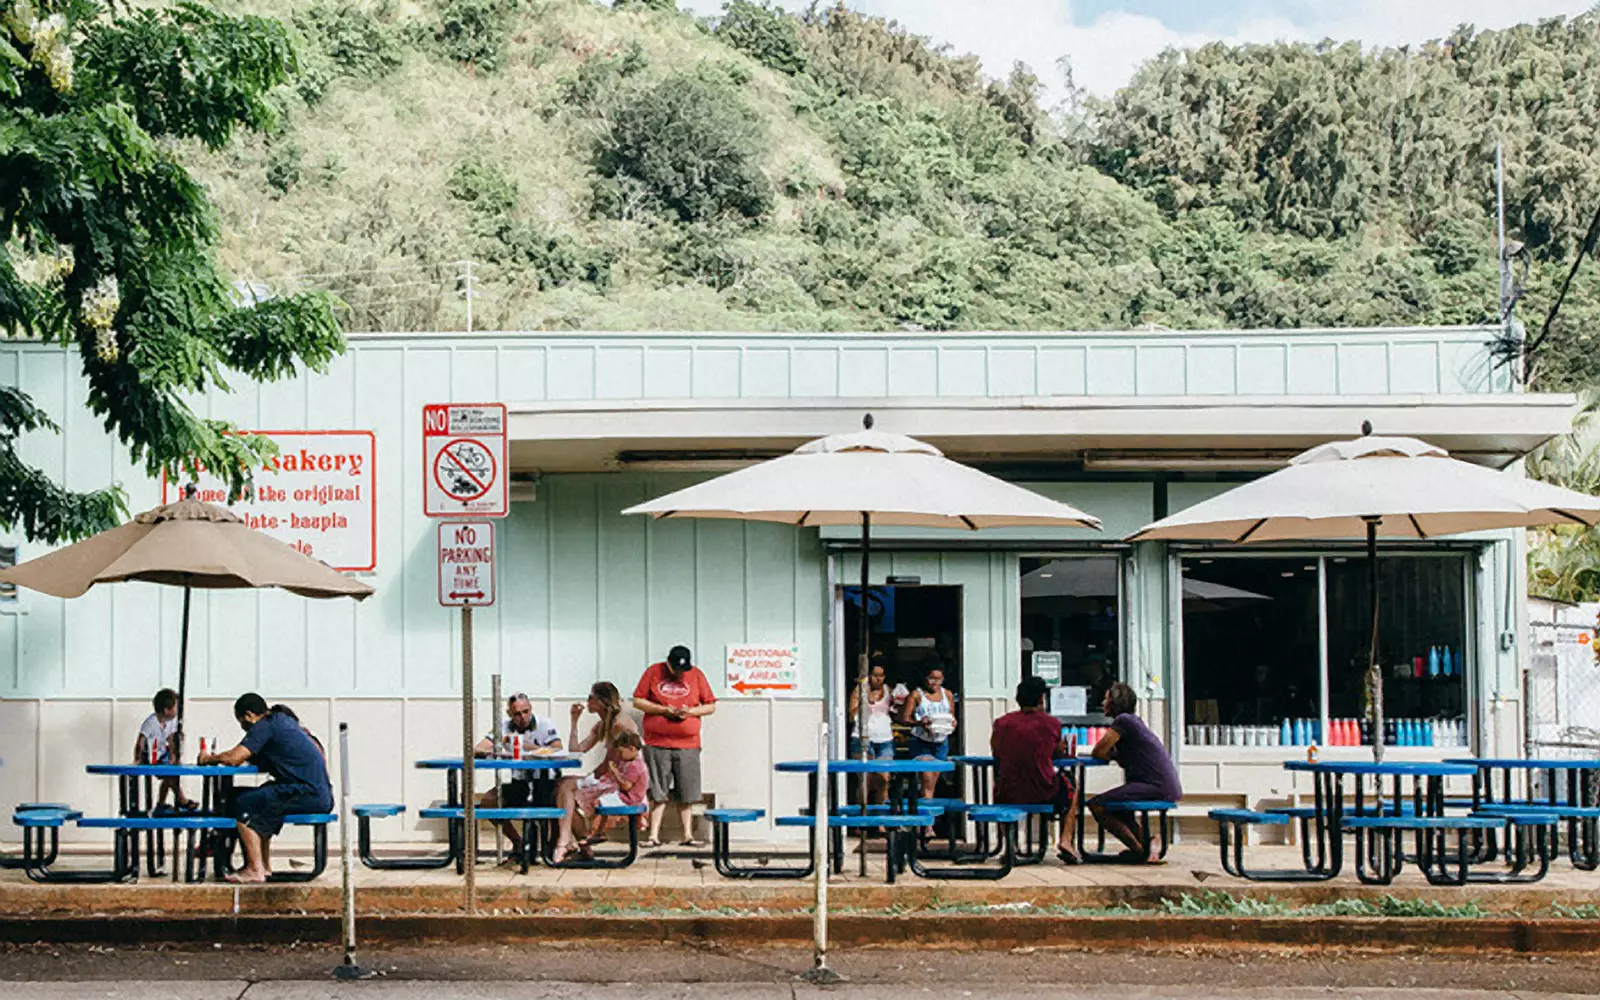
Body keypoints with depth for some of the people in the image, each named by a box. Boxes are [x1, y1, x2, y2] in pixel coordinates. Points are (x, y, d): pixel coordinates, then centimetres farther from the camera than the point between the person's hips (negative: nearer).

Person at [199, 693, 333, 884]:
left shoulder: (264, 726, -6)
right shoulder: (284, 720, 22)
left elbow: (234, 759, -13)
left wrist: (210, 758, 7)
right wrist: (220, 757, 23)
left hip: (308, 794, -10)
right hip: (323, 795, 10)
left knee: (242, 804, -6)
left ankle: (255, 870, -7)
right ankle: (264, 866, 23)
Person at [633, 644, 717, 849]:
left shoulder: (696, 675, 6)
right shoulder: (653, 672, 3)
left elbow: (711, 706, 9)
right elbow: (638, 701, 2)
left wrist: (691, 711, -9)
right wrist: (663, 710, -10)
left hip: (687, 744, 1)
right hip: (657, 743, -1)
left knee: (686, 794, 4)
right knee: (657, 793, 1)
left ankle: (688, 835, 9)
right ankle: (654, 836, 4)